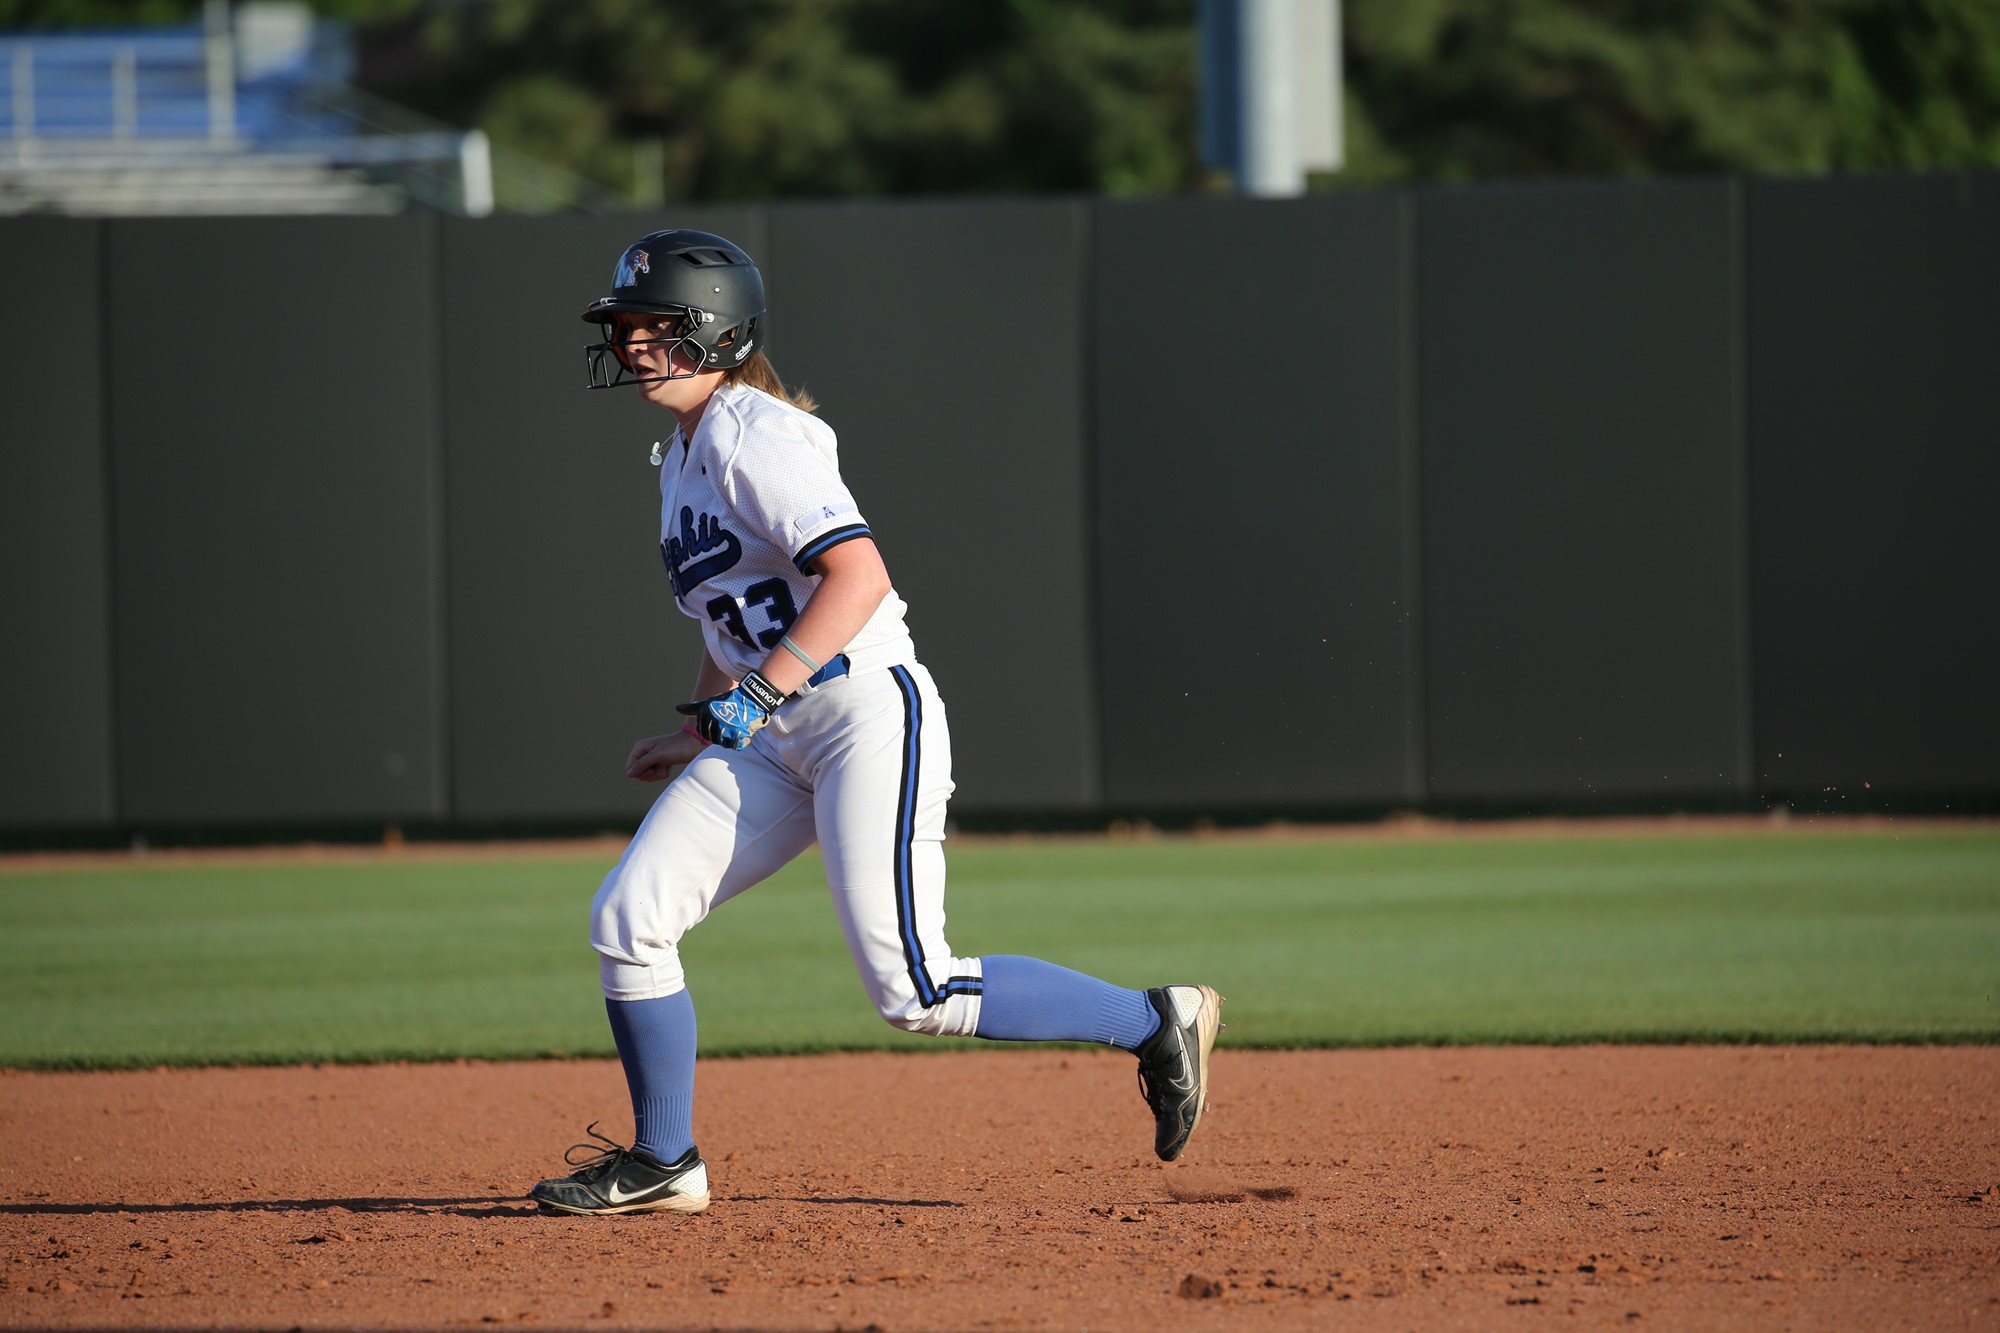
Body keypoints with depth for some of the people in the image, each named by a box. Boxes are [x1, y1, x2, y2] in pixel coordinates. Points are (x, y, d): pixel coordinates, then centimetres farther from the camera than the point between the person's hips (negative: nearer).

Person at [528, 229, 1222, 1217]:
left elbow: (858, 576, -26)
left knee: (914, 994, -13)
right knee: (625, 920, 0)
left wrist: (751, 699, -29)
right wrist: (700, 735, 26)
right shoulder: (681, 453, 16)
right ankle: (662, 1166, 11)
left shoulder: (751, 434, -14)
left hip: (870, 714, -9)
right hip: (772, 741, 9)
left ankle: (1156, 1024, 0)